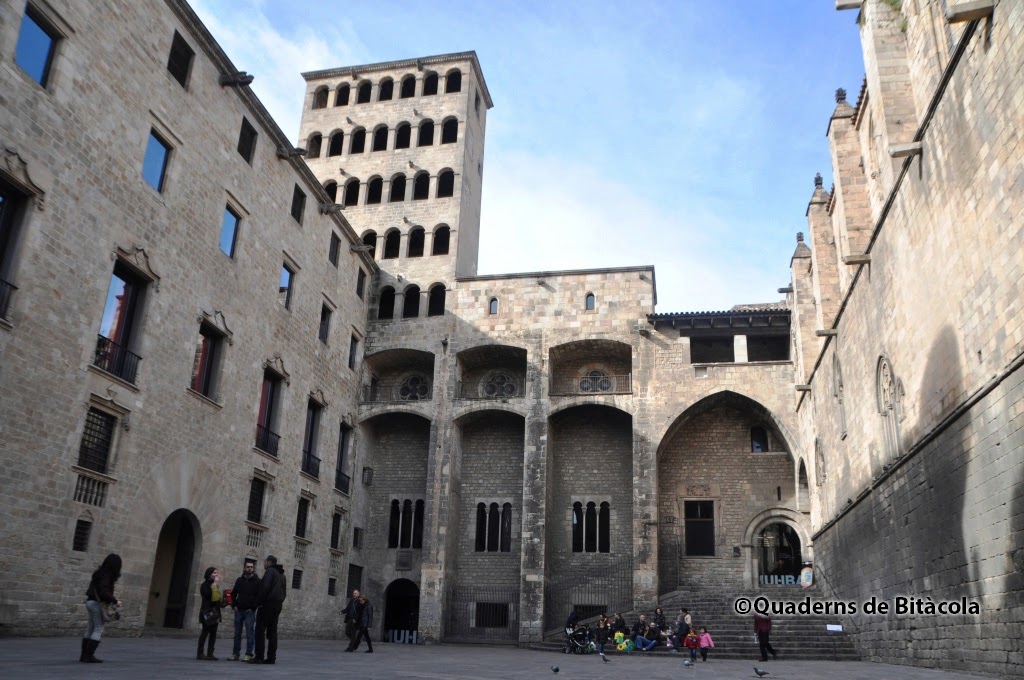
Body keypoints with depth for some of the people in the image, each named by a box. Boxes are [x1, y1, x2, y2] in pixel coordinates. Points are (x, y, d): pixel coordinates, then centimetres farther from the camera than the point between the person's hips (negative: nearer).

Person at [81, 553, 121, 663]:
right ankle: (89, 656, -5)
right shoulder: (106, 575, -16)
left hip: (90, 601, 9)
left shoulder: (100, 573, 11)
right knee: (98, 630, -3)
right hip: (98, 603, -9)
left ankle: (84, 655, 16)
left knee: (90, 629, 12)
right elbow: (103, 592, -24)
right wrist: (115, 601, -15)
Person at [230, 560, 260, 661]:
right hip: (238, 610, 4)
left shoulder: (257, 582, -2)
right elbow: (233, 594, 18)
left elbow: (259, 596, -6)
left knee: (250, 633, -5)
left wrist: (253, 608, -12)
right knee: (237, 633, 9)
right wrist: (234, 605, 6)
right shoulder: (239, 580, 11)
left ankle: (248, 655, -2)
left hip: (250, 611, -4)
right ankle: (235, 654, 15)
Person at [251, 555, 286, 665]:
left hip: (267, 604, -8)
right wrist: (279, 602, 16)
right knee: (272, 631, 8)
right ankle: (271, 657, 5)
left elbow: (265, 587, -18)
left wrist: (259, 601, -11)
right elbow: (284, 591, 21)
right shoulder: (281, 574, 20)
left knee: (260, 630, -5)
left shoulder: (270, 571, -7)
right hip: (277, 606, 8)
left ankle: (259, 657, -8)